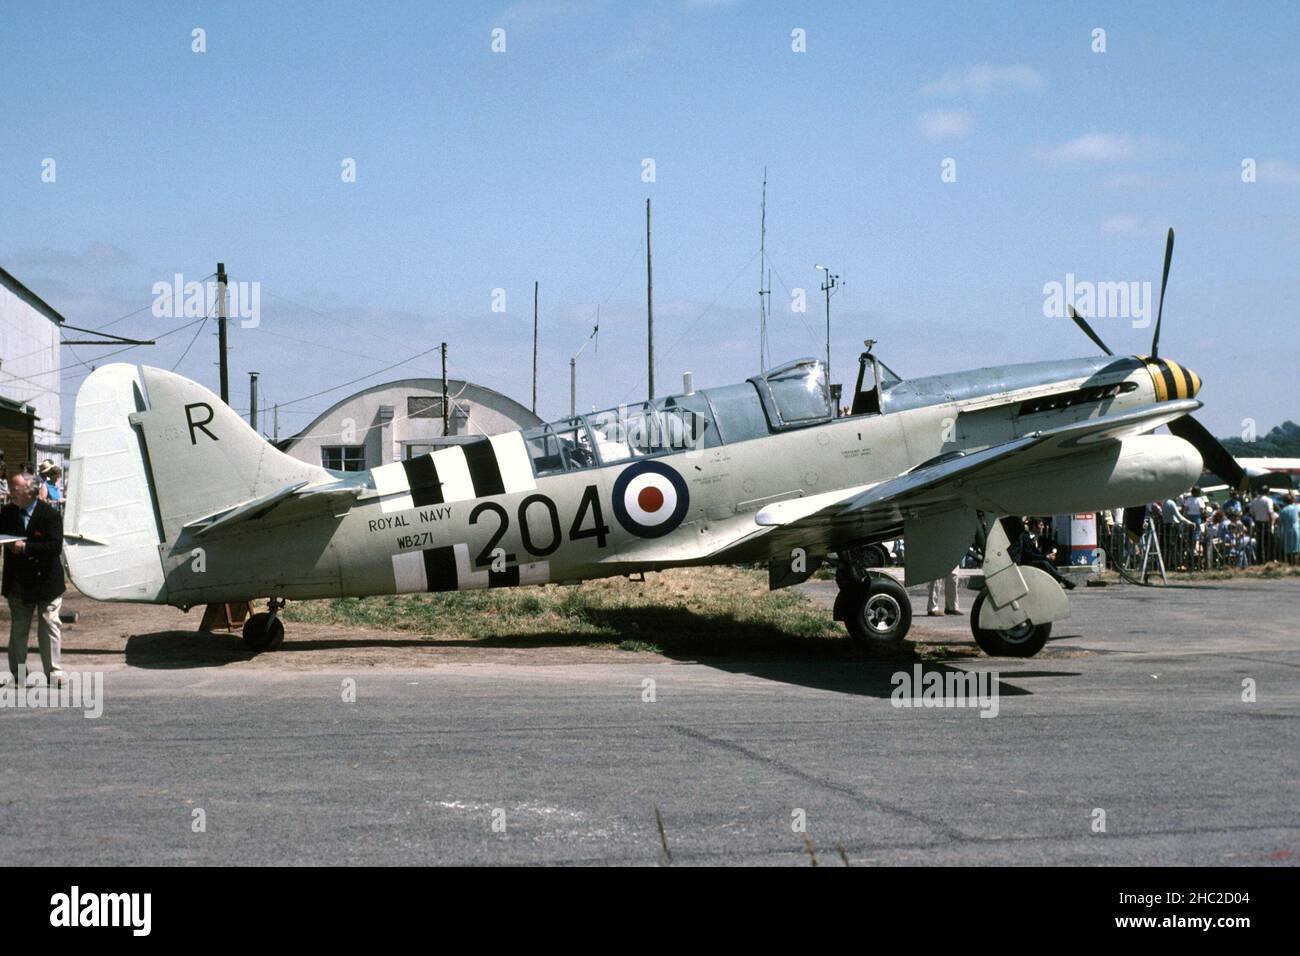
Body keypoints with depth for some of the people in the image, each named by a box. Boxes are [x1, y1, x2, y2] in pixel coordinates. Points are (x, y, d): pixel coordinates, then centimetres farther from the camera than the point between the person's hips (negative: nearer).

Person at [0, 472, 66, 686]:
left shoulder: (50, 515, -13)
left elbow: (55, 547, -20)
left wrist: (25, 547, -25)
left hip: (45, 581, -4)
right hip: (18, 584, 5)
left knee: (48, 628, 3)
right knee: (18, 628, 12)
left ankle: (53, 671, 12)